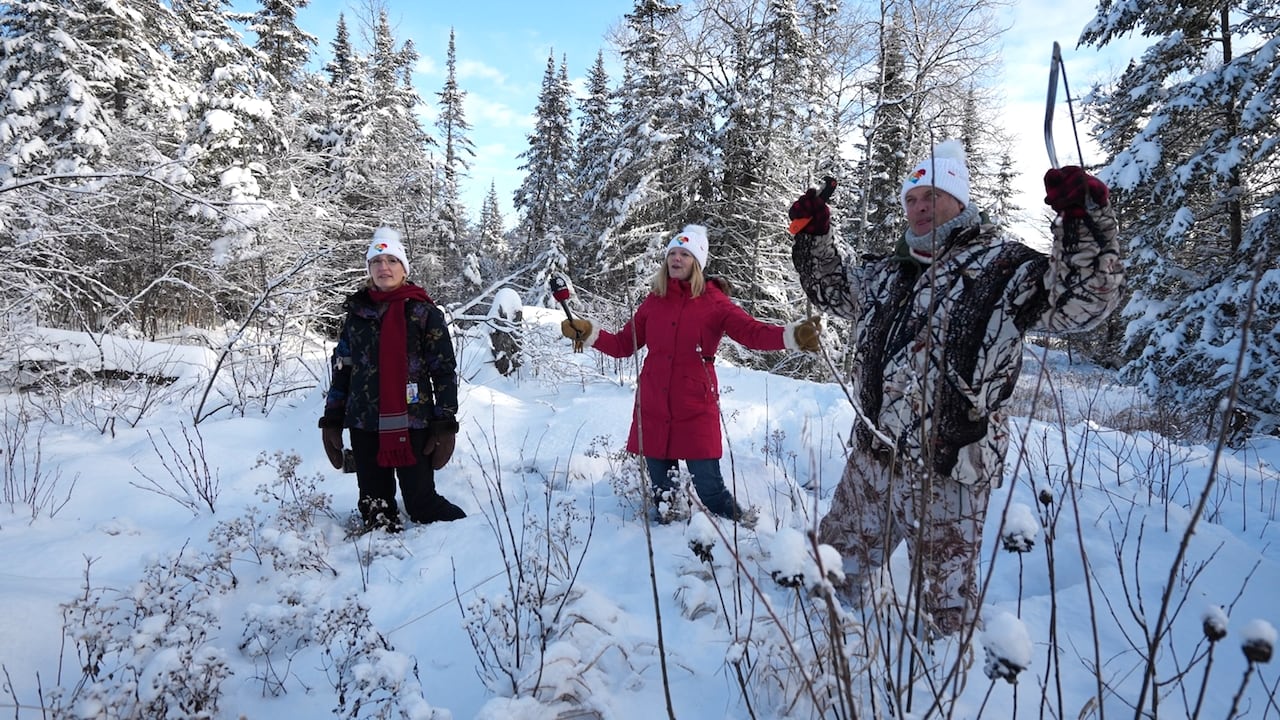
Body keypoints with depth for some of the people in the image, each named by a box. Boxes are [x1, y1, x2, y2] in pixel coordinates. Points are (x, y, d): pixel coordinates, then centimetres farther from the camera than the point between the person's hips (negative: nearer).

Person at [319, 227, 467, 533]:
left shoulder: (424, 312, -2)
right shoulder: (357, 311, 9)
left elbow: (445, 370, -3)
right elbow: (342, 368, 14)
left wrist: (445, 424, -8)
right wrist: (332, 419, 10)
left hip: (412, 424, -4)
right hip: (364, 425, 4)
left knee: (421, 503, -1)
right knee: (375, 509, 9)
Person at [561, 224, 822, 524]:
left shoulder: (713, 302, -2)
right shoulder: (654, 301, 9)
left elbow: (753, 332, -14)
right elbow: (623, 344, 13)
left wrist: (793, 335, -30)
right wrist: (587, 333, 0)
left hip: (695, 409, -3)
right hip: (653, 408, 4)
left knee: (710, 490, -4)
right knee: (661, 493, 11)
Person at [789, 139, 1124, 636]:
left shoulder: (1001, 266, -8)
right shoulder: (889, 274, 12)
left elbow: (1082, 298, -22)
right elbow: (831, 286, 28)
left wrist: (1082, 217, -35)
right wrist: (815, 235, 14)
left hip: (946, 470, -7)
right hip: (872, 459, 7)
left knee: (945, 599, 10)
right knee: (838, 560, 24)